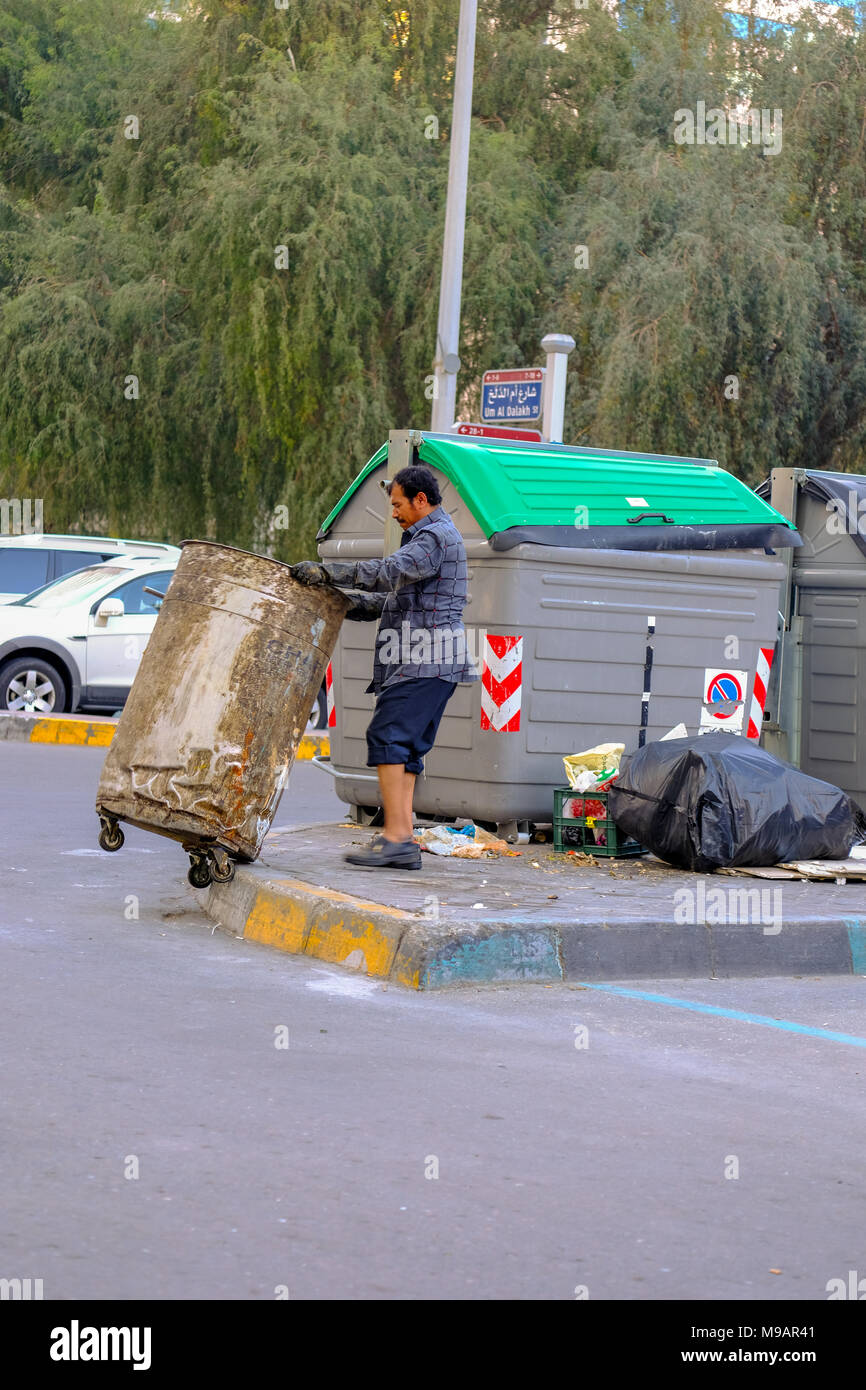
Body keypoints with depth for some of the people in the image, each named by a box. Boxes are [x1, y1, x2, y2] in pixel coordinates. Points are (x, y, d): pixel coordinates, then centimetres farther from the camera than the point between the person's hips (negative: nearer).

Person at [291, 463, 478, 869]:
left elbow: (390, 572, -26)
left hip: (425, 662, -10)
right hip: (418, 663, 10)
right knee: (404, 746, 6)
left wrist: (326, 571, -28)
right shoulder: (433, 537, 25)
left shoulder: (435, 537, -10)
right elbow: (398, 595, 27)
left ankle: (395, 837, -20)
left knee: (387, 737, -16)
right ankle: (403, 843, 2)